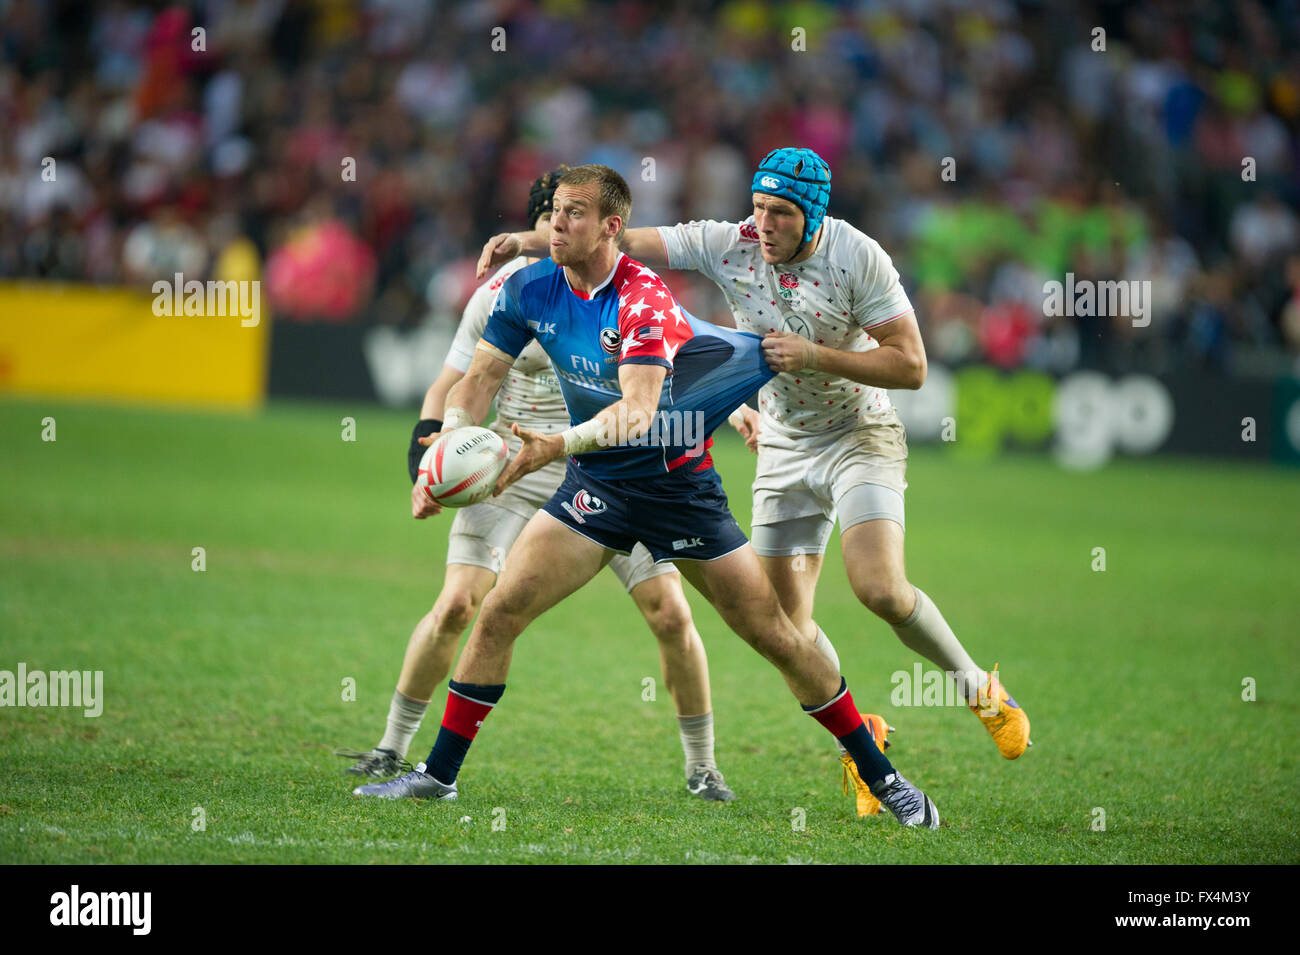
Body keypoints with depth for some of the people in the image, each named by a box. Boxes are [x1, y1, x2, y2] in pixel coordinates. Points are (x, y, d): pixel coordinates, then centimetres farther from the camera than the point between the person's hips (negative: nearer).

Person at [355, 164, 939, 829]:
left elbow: (635, 410, -37)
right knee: (499, 612, -11)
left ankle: (881, 778, 8)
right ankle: (439, 774, 1)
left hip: (679, 486, -4)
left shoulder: (644, 300, -24)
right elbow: (480, 378, 1)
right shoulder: (531, 290, -6)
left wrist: (556, 447, -53)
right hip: (595, 483, 4)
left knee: (778, 637, -4)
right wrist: (450, 444, -19)